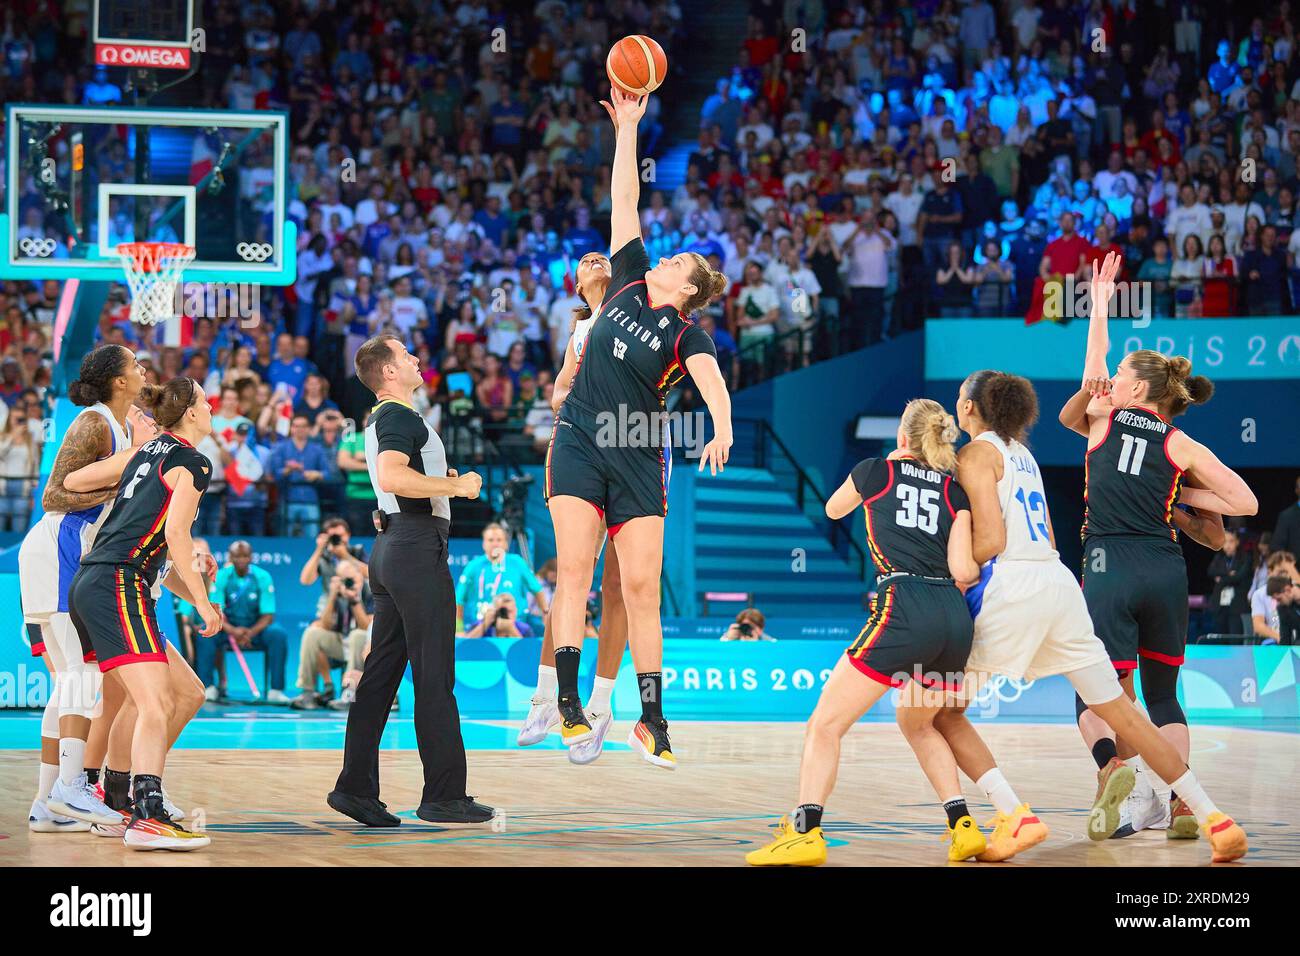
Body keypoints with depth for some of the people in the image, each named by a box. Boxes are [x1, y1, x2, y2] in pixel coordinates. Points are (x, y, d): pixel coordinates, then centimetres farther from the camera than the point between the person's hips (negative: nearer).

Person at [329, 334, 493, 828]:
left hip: (390, 546, 10)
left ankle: (355, 787, 5)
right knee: (434, 676, -8)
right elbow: (391, 476, -27)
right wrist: (456, 486, -18)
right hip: (417, 546, -10)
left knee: (381, 672, 8)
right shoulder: (400, 416, -10)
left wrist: (446, 479, 20)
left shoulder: (379, 420, 22)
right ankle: (444, 795, -7)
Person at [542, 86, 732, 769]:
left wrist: (723, 429, -40)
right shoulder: (627, 282, 12)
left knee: (640, 587, -5)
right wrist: (626, 128, 12)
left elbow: (713, 382, -20)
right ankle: (567, 702, -12)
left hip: (637, 459, -3)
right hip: (579, 443, 3)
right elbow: (625, 201, 13)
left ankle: (651, 719, 0)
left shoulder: (686, 335, 0)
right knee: (573, 570, -8)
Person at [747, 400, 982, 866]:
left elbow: (833, 509, 33)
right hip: (956, 619, 5)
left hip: (903, 611, -5)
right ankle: (963, 828, 17)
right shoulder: (955, 490, 16)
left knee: (826, 723, -3)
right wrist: (983, 567, 29)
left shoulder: (875, 471, 12)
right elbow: (963, 570, 6)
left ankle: (805, 833, -19)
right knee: (918, 723, 28)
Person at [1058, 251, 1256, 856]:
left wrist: (1099, 304, 40)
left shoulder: (1103, 420, 8)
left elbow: (1093, 364, 29)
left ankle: (1112, 764, -30)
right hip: (1166, 571, 2)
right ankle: (1183, 804, 5)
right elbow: (1246, 502, 7)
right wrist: (1179, 496, 16)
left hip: (1109, 569, -2)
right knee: (1163, 696, 15)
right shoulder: (1181, 446, 9)